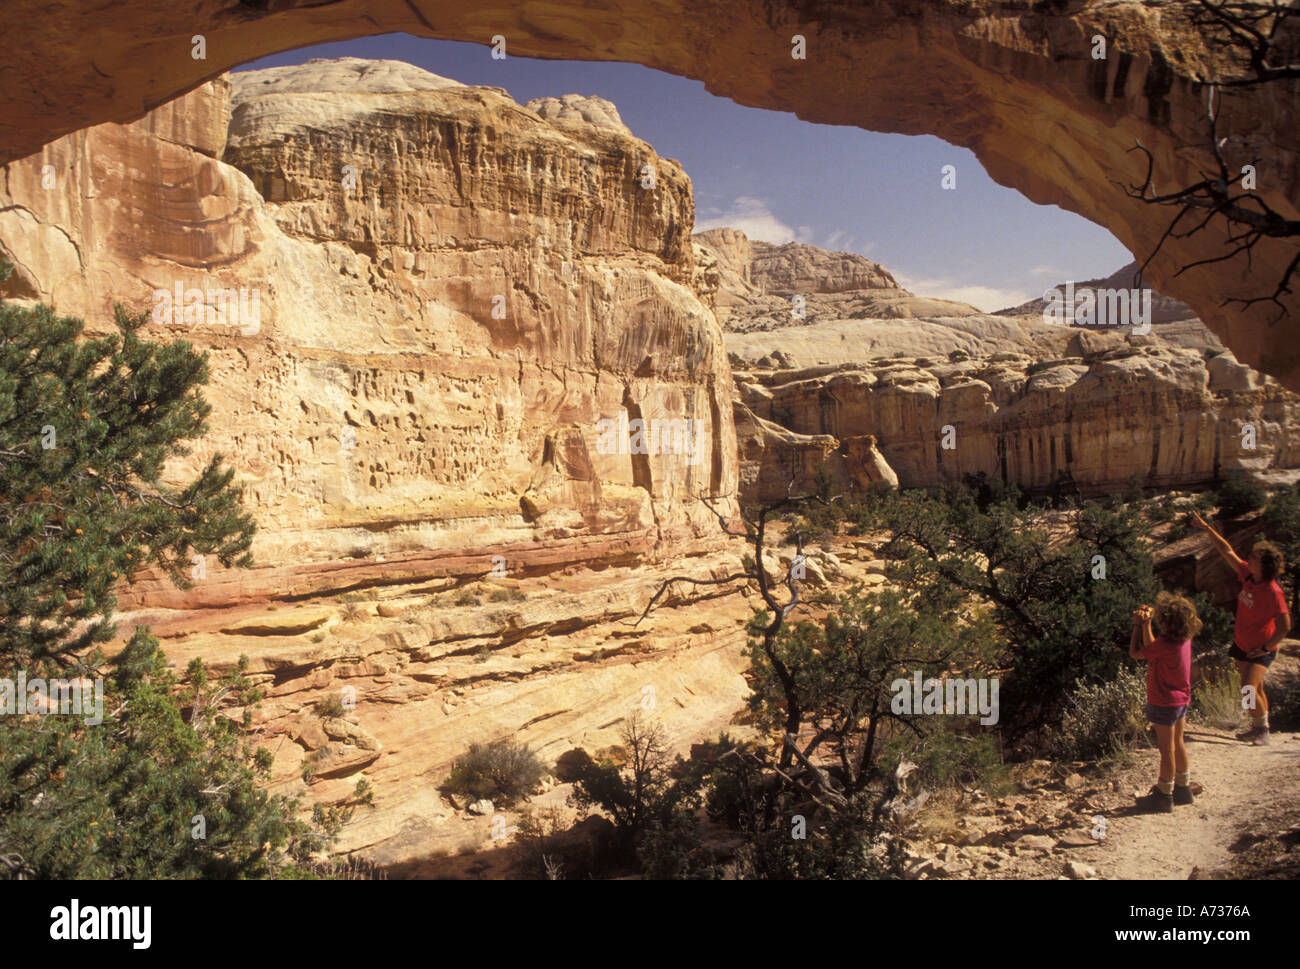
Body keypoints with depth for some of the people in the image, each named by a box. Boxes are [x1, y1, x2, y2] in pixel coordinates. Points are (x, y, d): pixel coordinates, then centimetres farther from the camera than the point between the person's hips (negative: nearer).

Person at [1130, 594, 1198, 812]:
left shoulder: (1166, 644, -28)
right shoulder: (1183, 638, -2)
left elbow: (1135, 652, -14)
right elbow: (1152, 648, 13)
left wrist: (1138, 625, -7)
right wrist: (1147, 624, 7)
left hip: (1164, 703, -9)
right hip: (1181, 698, 9)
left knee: (1167, 749, 4)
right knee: (1177, 744, 21)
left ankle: (1164, 796, 16)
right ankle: (1183, 788, 35)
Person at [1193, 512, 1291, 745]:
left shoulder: (1273, 592, -24)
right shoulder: (1248, 575, -4)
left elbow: (1285, 626, -22)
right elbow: (1227, 551, 5)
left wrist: (1265, 648, -17)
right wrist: (1208, 529, 3)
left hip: (1260, 651, -7)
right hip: (1242, 645, 7)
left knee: (1249, 689, -16)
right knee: (1255, 690, 17)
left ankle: (1262, 729, 3)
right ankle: (1259, 730, 29)